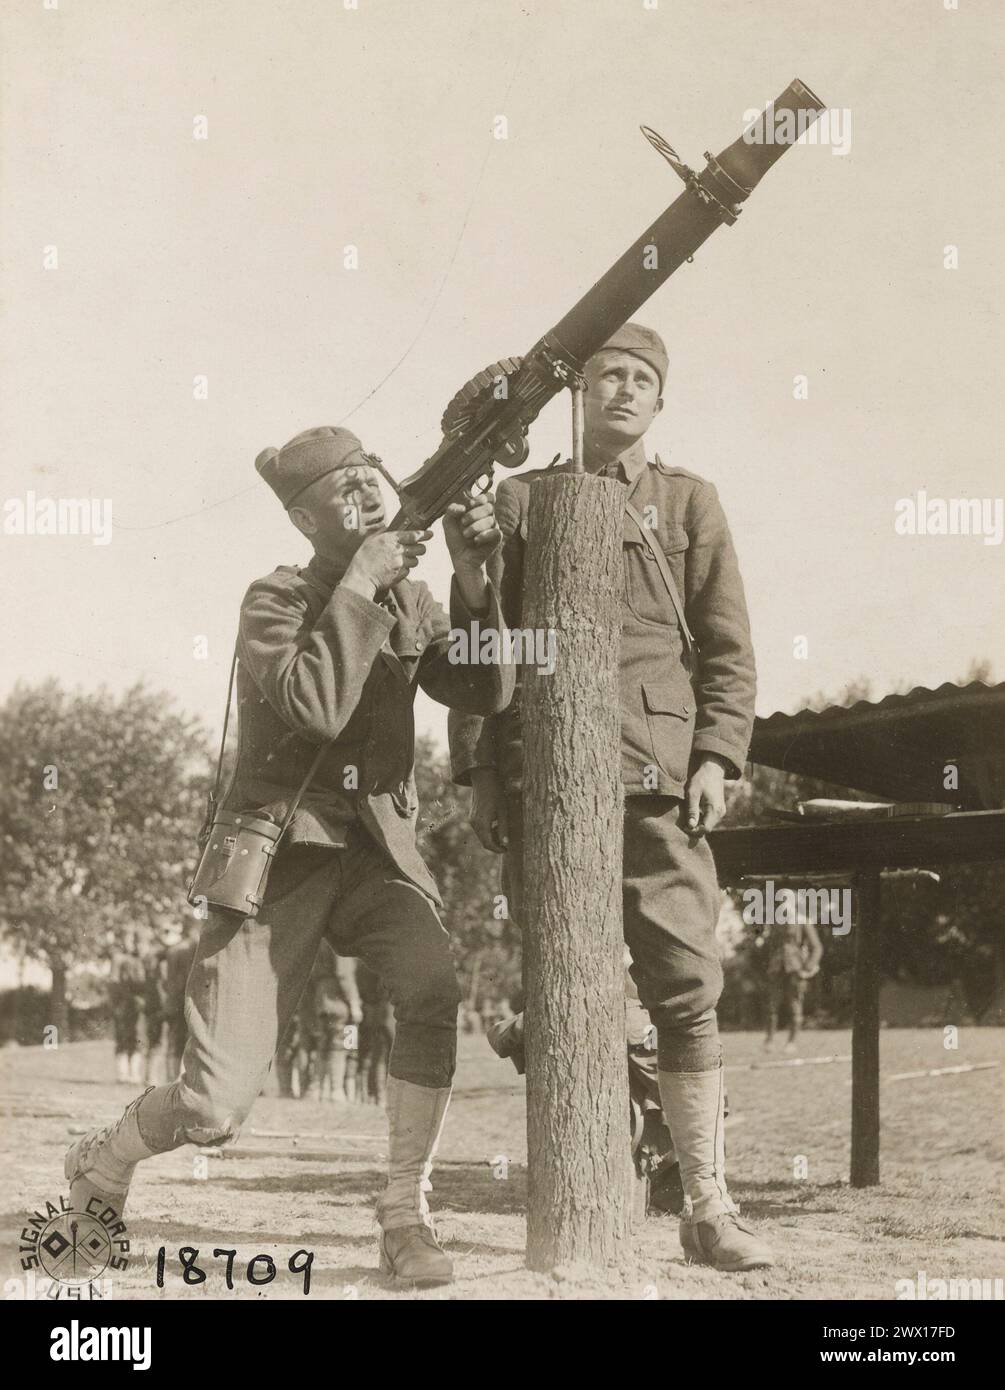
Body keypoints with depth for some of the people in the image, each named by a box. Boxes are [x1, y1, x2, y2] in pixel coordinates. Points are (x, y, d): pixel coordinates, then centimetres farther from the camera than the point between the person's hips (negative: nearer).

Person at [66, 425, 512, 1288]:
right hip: (281, 853, -4)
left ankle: (406, 1219, -16)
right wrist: (360, 585, -22)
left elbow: (488, 693, -6)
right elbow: (317, 708, -25)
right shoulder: (276, 600, -7)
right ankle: (100, 1166, 25)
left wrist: (471, 580, -16)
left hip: (378, 851, 4)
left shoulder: (411, 602, 8)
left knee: (434, 989, -31)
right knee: (216, 1110, -9)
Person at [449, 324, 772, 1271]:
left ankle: (707, 1207, 1)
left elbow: (727, 646, 9)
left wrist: (717, 755, -4)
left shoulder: (689, 502, 13)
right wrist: (478, 774, 4)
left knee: (687, 991, -6)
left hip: (657, 775, 0)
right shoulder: (520, 500, 13)